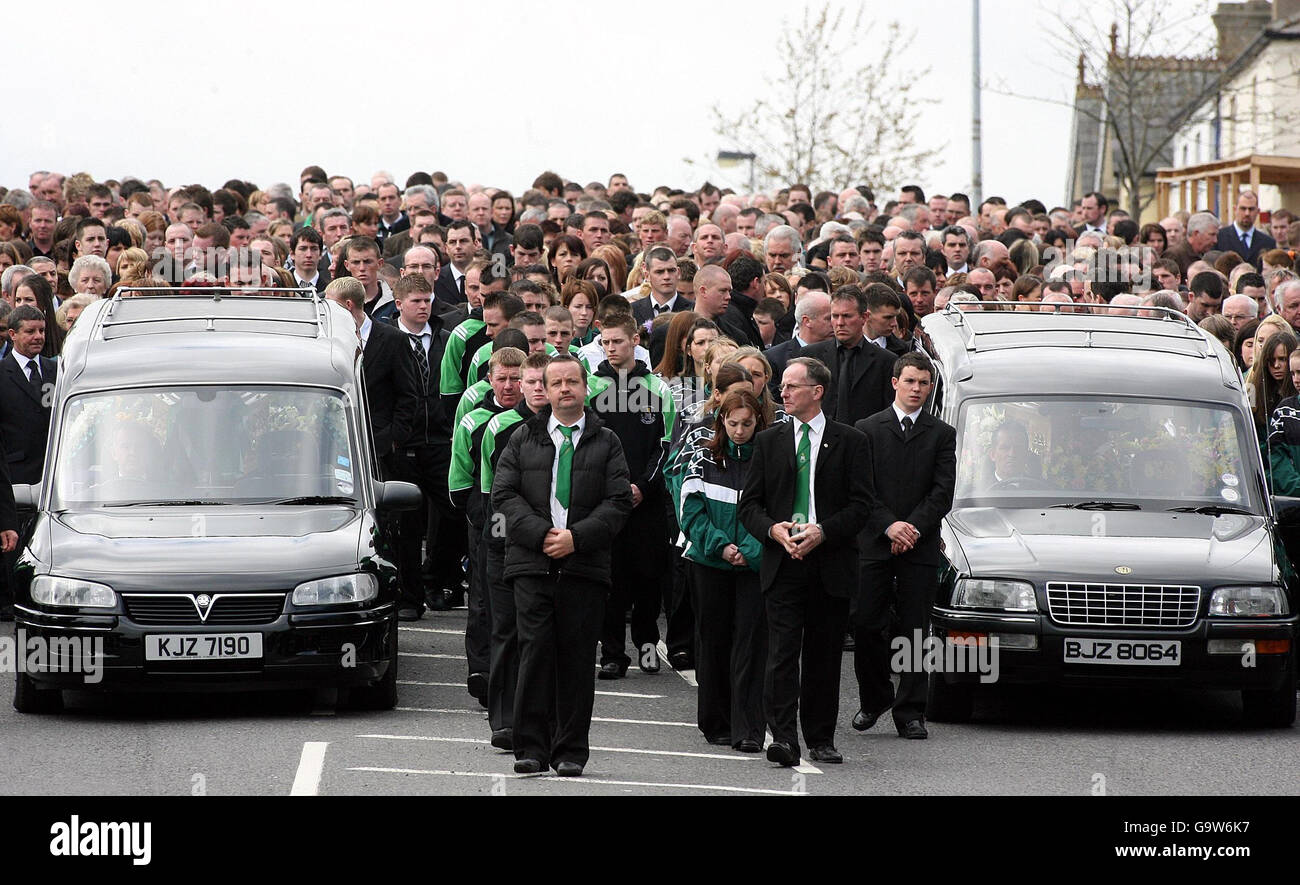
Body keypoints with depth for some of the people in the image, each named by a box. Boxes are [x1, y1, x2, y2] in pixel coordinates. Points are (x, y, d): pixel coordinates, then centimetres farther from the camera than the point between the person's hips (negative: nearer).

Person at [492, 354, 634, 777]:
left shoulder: (606, 443, 11)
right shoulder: (524, 439, 12)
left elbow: (619, 501, 2)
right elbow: (504, 494, 4)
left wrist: (576, 537, -11)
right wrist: (542, 534, -10)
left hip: (584, 564, 0)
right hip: (532, 563, 0)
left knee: (576, 658, 0)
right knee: (535, 651, -7)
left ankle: (570, 752, 5)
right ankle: (531, 748, -5)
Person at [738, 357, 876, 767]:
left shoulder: (850, 441, 4)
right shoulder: (768, 441, 11)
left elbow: (862, 503, -1)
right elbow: (749, 503, 10)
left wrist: (822, 531, -14)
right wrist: (773, 530, -10)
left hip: (831, 563, -1)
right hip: (782, 563, 1)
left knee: (824, 654, 6)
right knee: (782, 652, -10)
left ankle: (821, 739, 15)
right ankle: (783, 738, -17)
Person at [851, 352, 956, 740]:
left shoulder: (942, 435, 10)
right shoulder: (867, 429, 7)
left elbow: (943, 492, 1)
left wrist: (915, 528, -12)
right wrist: (889, 526, -13)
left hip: (921, 548, 0)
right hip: (873, 545, 0)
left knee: (914, 630, -1)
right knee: (866, 624, -2)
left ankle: (910, 713, 3)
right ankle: (874, 699, 17)